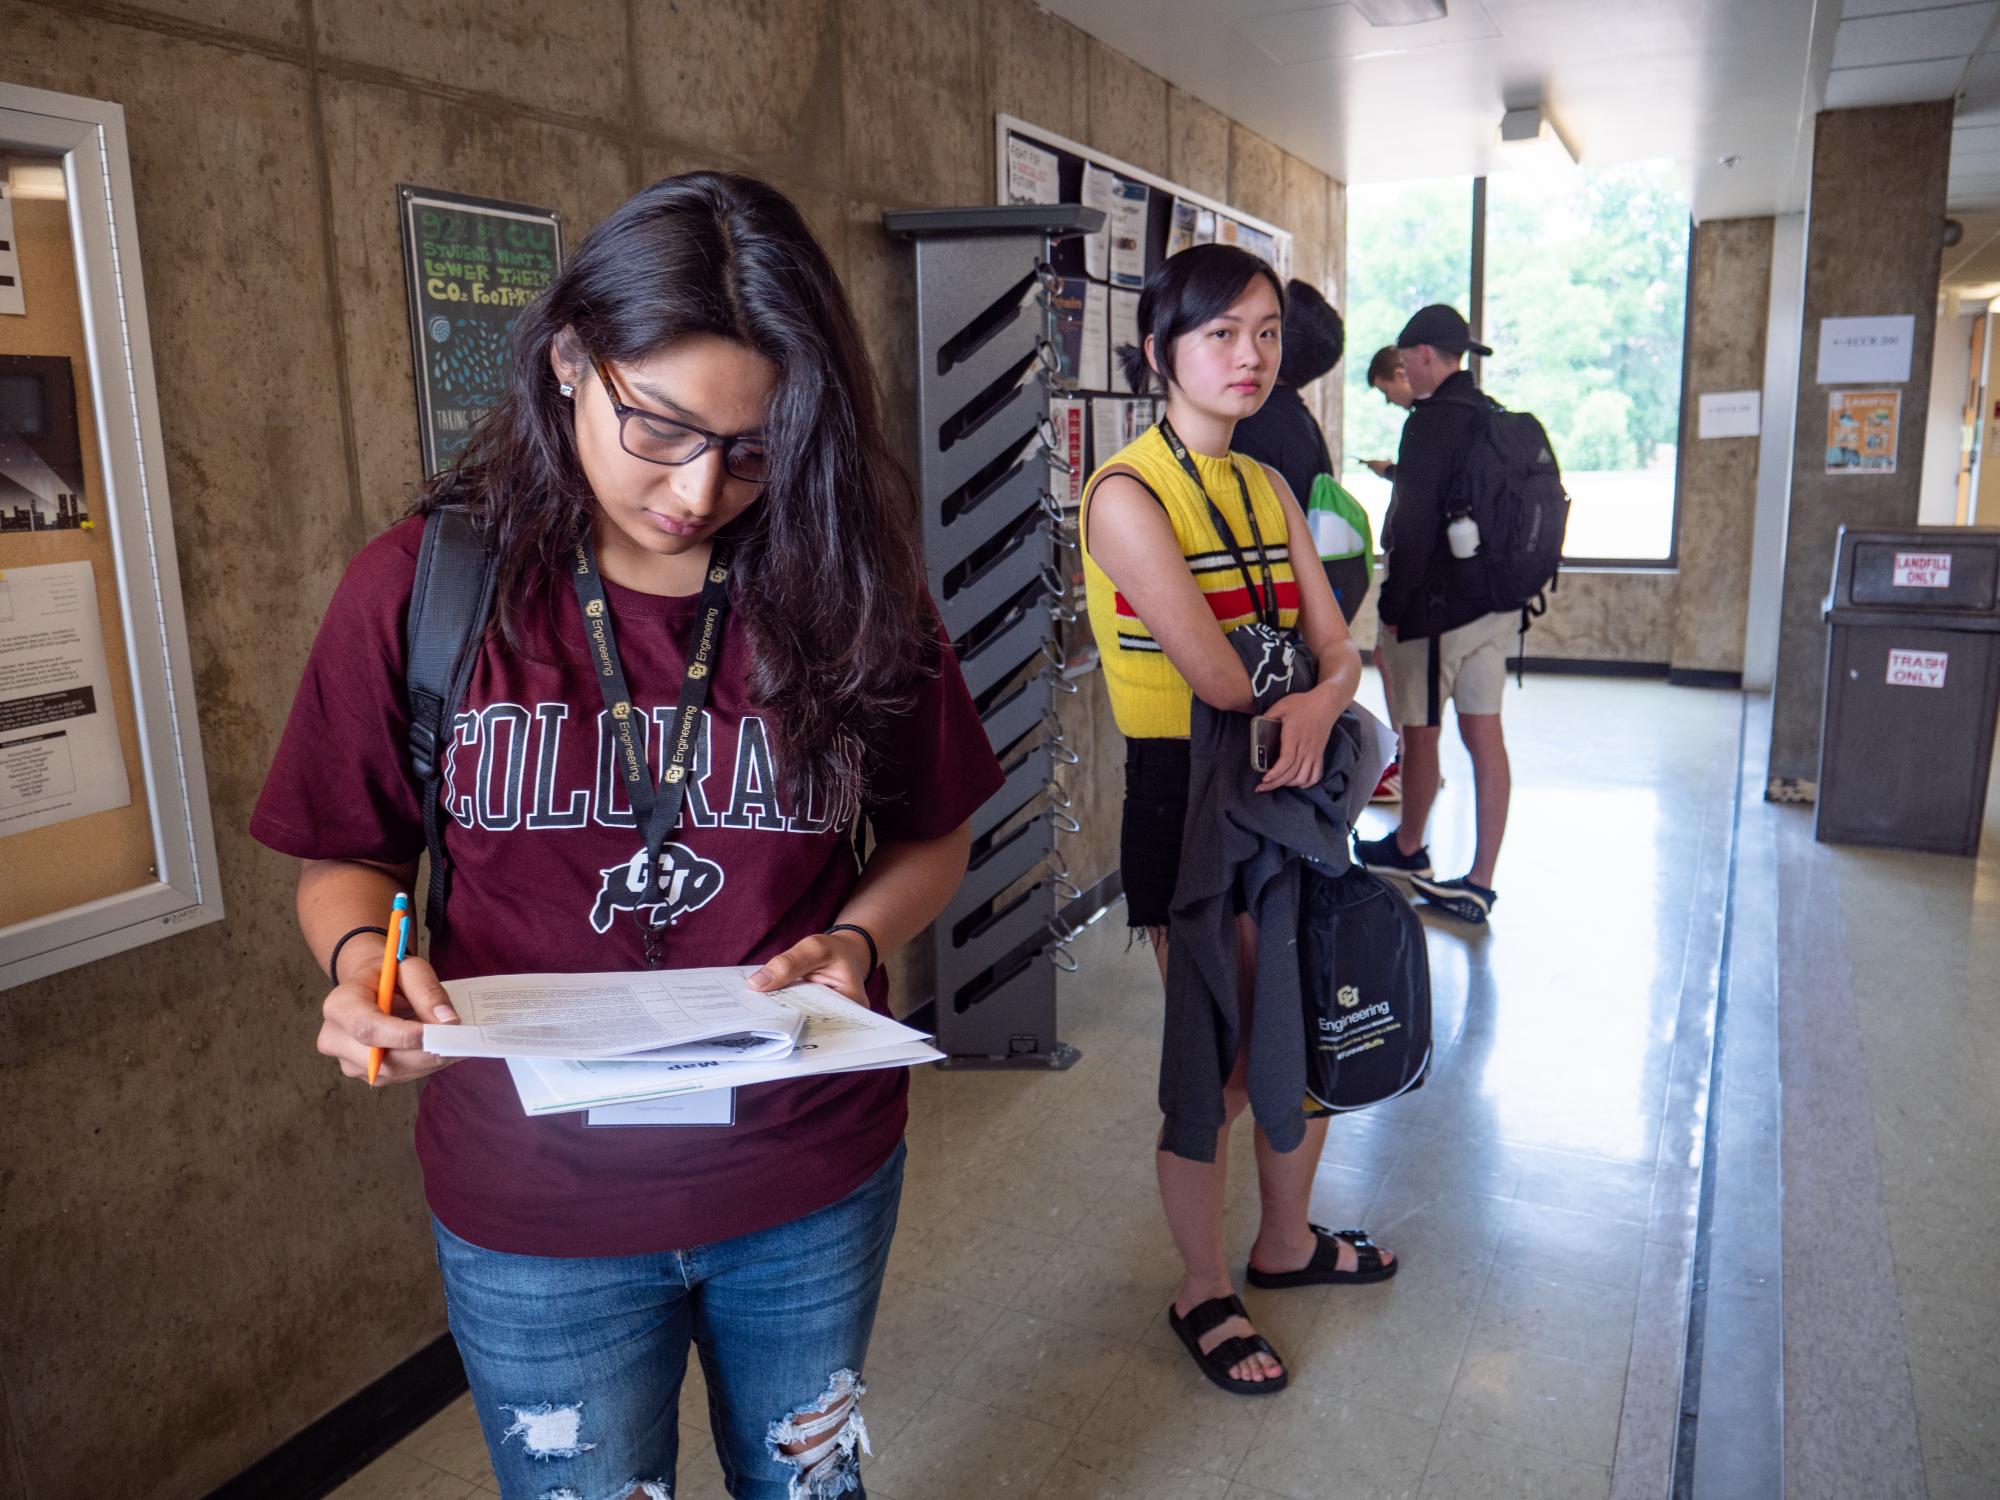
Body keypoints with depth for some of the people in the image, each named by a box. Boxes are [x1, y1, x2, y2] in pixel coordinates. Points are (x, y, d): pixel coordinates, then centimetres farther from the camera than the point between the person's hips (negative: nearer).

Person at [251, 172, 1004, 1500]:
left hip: (818, 1187, 2)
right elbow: (352, 858, 1)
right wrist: (365, 962, -20)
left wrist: (855, 941, -17)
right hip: (537, 1209, -1)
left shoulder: (848, 583, -9)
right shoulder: (424, 585, -11)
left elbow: (931, 836, 2)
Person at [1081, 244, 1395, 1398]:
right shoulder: (1128, 495, -15)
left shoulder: (1271, 489, 9)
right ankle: (1203, 1290, 28)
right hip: (1188, 795, -7)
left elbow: (1339, 649, 3)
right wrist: (1302, 706, -5)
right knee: (1218, 1061, 5)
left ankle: (1286, 1242, 42)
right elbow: (1215, 678, -22)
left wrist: (1319, 705, -19)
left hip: (1288, 786, 7)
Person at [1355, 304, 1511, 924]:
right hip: (1494, 604, 8)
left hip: (1435, 605, -8)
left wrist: (1392, 609, -12)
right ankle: (1480, 884, 8)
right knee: (1484, 735, 6)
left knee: (1419, 733, 10)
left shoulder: (1431, 421, -14)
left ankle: (1408, 847, 30)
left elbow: (1414, 525, -18)